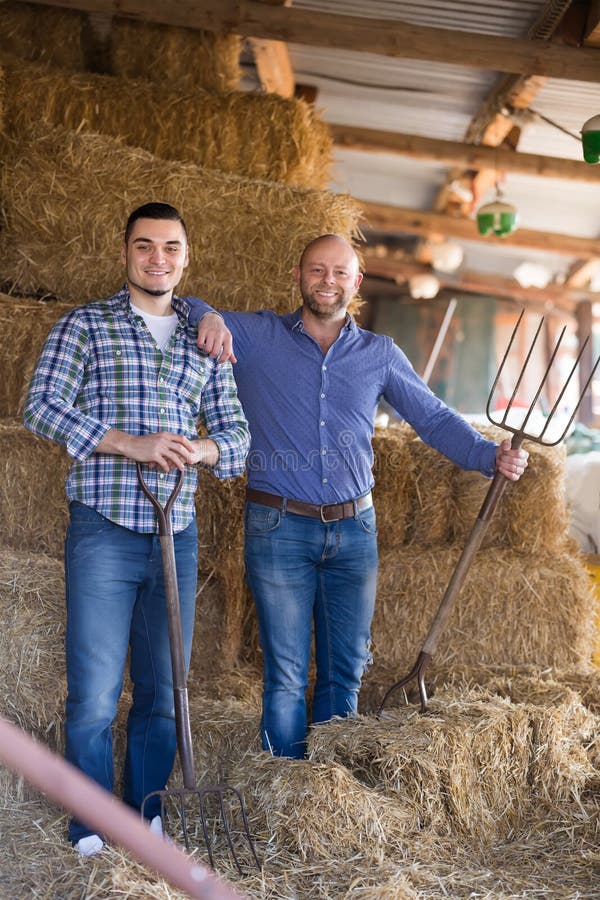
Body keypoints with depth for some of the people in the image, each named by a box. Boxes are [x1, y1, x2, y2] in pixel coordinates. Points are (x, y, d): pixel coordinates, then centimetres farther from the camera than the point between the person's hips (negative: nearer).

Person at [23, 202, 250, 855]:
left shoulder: (206, 342, 15)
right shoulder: (85, 325, 4)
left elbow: (236, 432, 13)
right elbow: (41, 407, -7)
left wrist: (201, 449, -11)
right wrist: (132, 444, -18)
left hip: (177, 535, 4)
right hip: (103, 532, -4)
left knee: (164, 693, 11)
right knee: (94, 696, -2)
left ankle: (146, 823, 26)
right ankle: (92, 834, 14)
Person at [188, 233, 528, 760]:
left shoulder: (380, 354, 9)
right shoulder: (256, 337, 2)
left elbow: (434, 418, 8)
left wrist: (491, 456, -9)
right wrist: (206, 318, -21)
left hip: (355, 529, 3)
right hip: (280, 528, -3)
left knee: (345, 673, 10)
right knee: (286, 676, 3)